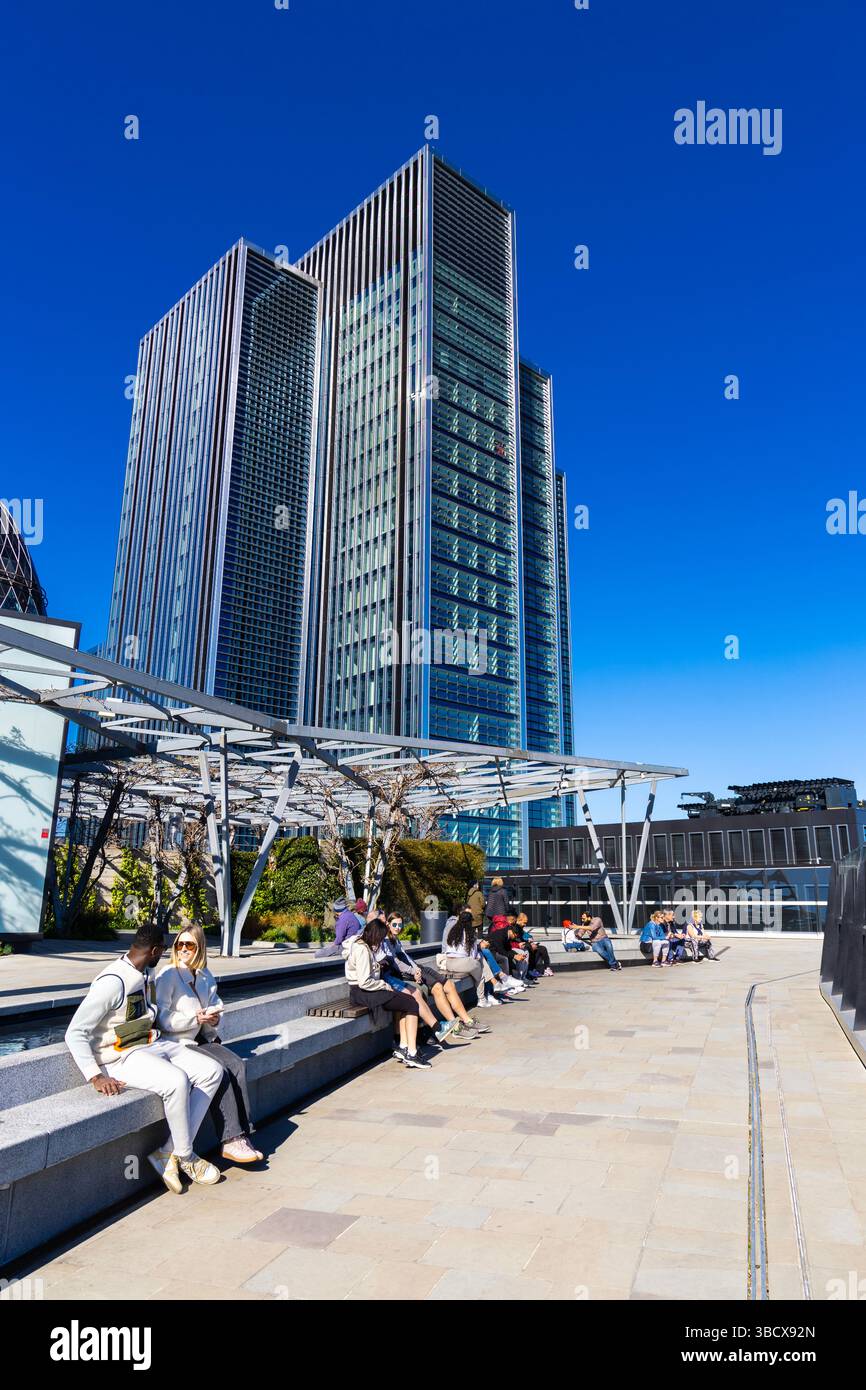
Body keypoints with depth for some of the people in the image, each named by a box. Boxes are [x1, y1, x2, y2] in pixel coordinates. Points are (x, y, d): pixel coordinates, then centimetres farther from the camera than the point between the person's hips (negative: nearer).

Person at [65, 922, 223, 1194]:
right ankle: (185, 1157, -8)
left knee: (211, 1070, -8)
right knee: (177, 1081, -32)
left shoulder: (145, 973, 9)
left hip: (153, 1044, 9)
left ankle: (169, 1154, -10)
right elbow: (75, 1033, -20)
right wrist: (96, 1077, -27)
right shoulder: (113, 981, -19)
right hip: (123, 1056, -9)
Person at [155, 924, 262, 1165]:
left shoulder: (205, 976, 14)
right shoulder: (168, 975, -5)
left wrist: (213, 1017, -2)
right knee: (221, 1071, -27)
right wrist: (196, 1018, -18)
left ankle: (242, 1135, -19)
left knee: (238, 1064, -20)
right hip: (178, 1043, -6)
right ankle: (232, 1140, -21)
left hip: (203, 1040, 6)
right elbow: (162, 1019, -12)